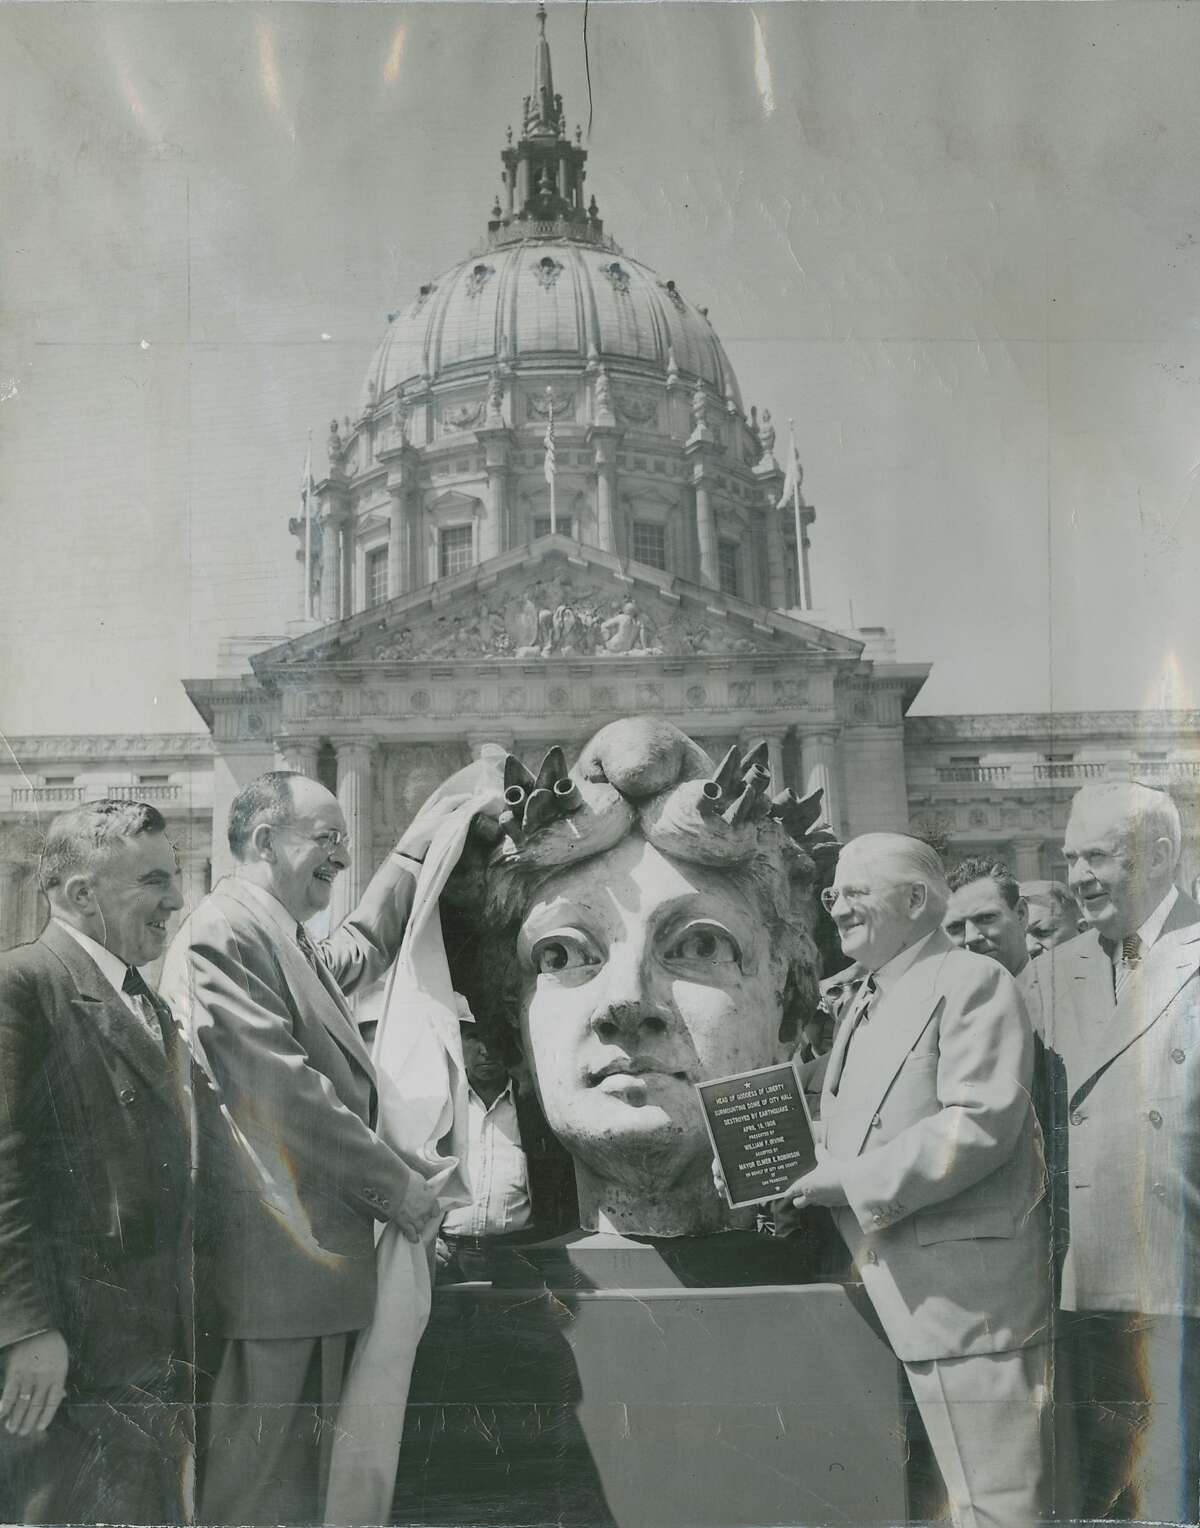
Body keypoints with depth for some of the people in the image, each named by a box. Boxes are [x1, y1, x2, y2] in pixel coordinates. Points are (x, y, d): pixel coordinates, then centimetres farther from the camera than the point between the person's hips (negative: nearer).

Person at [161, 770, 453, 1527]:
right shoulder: (224, 932, -13)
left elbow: (362, 945, 39)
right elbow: (280, 1087, -19)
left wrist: (417, 844, 36)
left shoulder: (290, 943, 18)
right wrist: (394, 1184, -12)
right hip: (270, 1262, -10)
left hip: (317, 1263, 10)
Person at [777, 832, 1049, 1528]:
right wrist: (805, 1183, 2)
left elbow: (982, 1123, -23)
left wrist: (850, 1181, -21)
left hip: (968, 1285, -9)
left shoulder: (974, 983, -11)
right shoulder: (866, 1004, 17)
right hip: (911, 1291, 9)